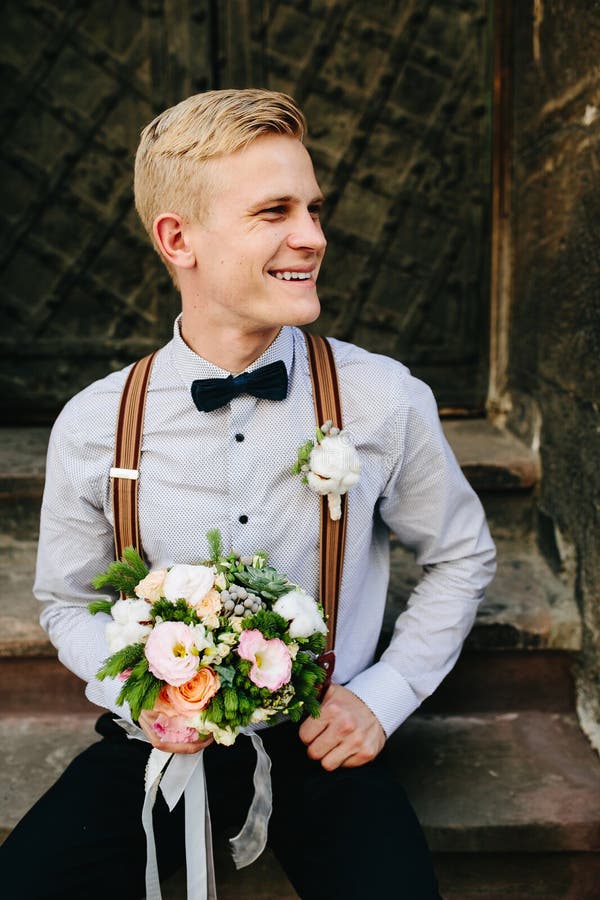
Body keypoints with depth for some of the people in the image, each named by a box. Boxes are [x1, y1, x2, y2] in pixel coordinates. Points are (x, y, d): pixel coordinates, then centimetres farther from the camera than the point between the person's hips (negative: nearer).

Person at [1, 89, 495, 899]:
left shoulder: (386, 401, -10)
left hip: (323, 743, 0)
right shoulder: (94, 427, -8)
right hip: (158, 743, 1)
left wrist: (382, 696, -4)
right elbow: (70, 600, 6)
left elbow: (461, 558, 5)